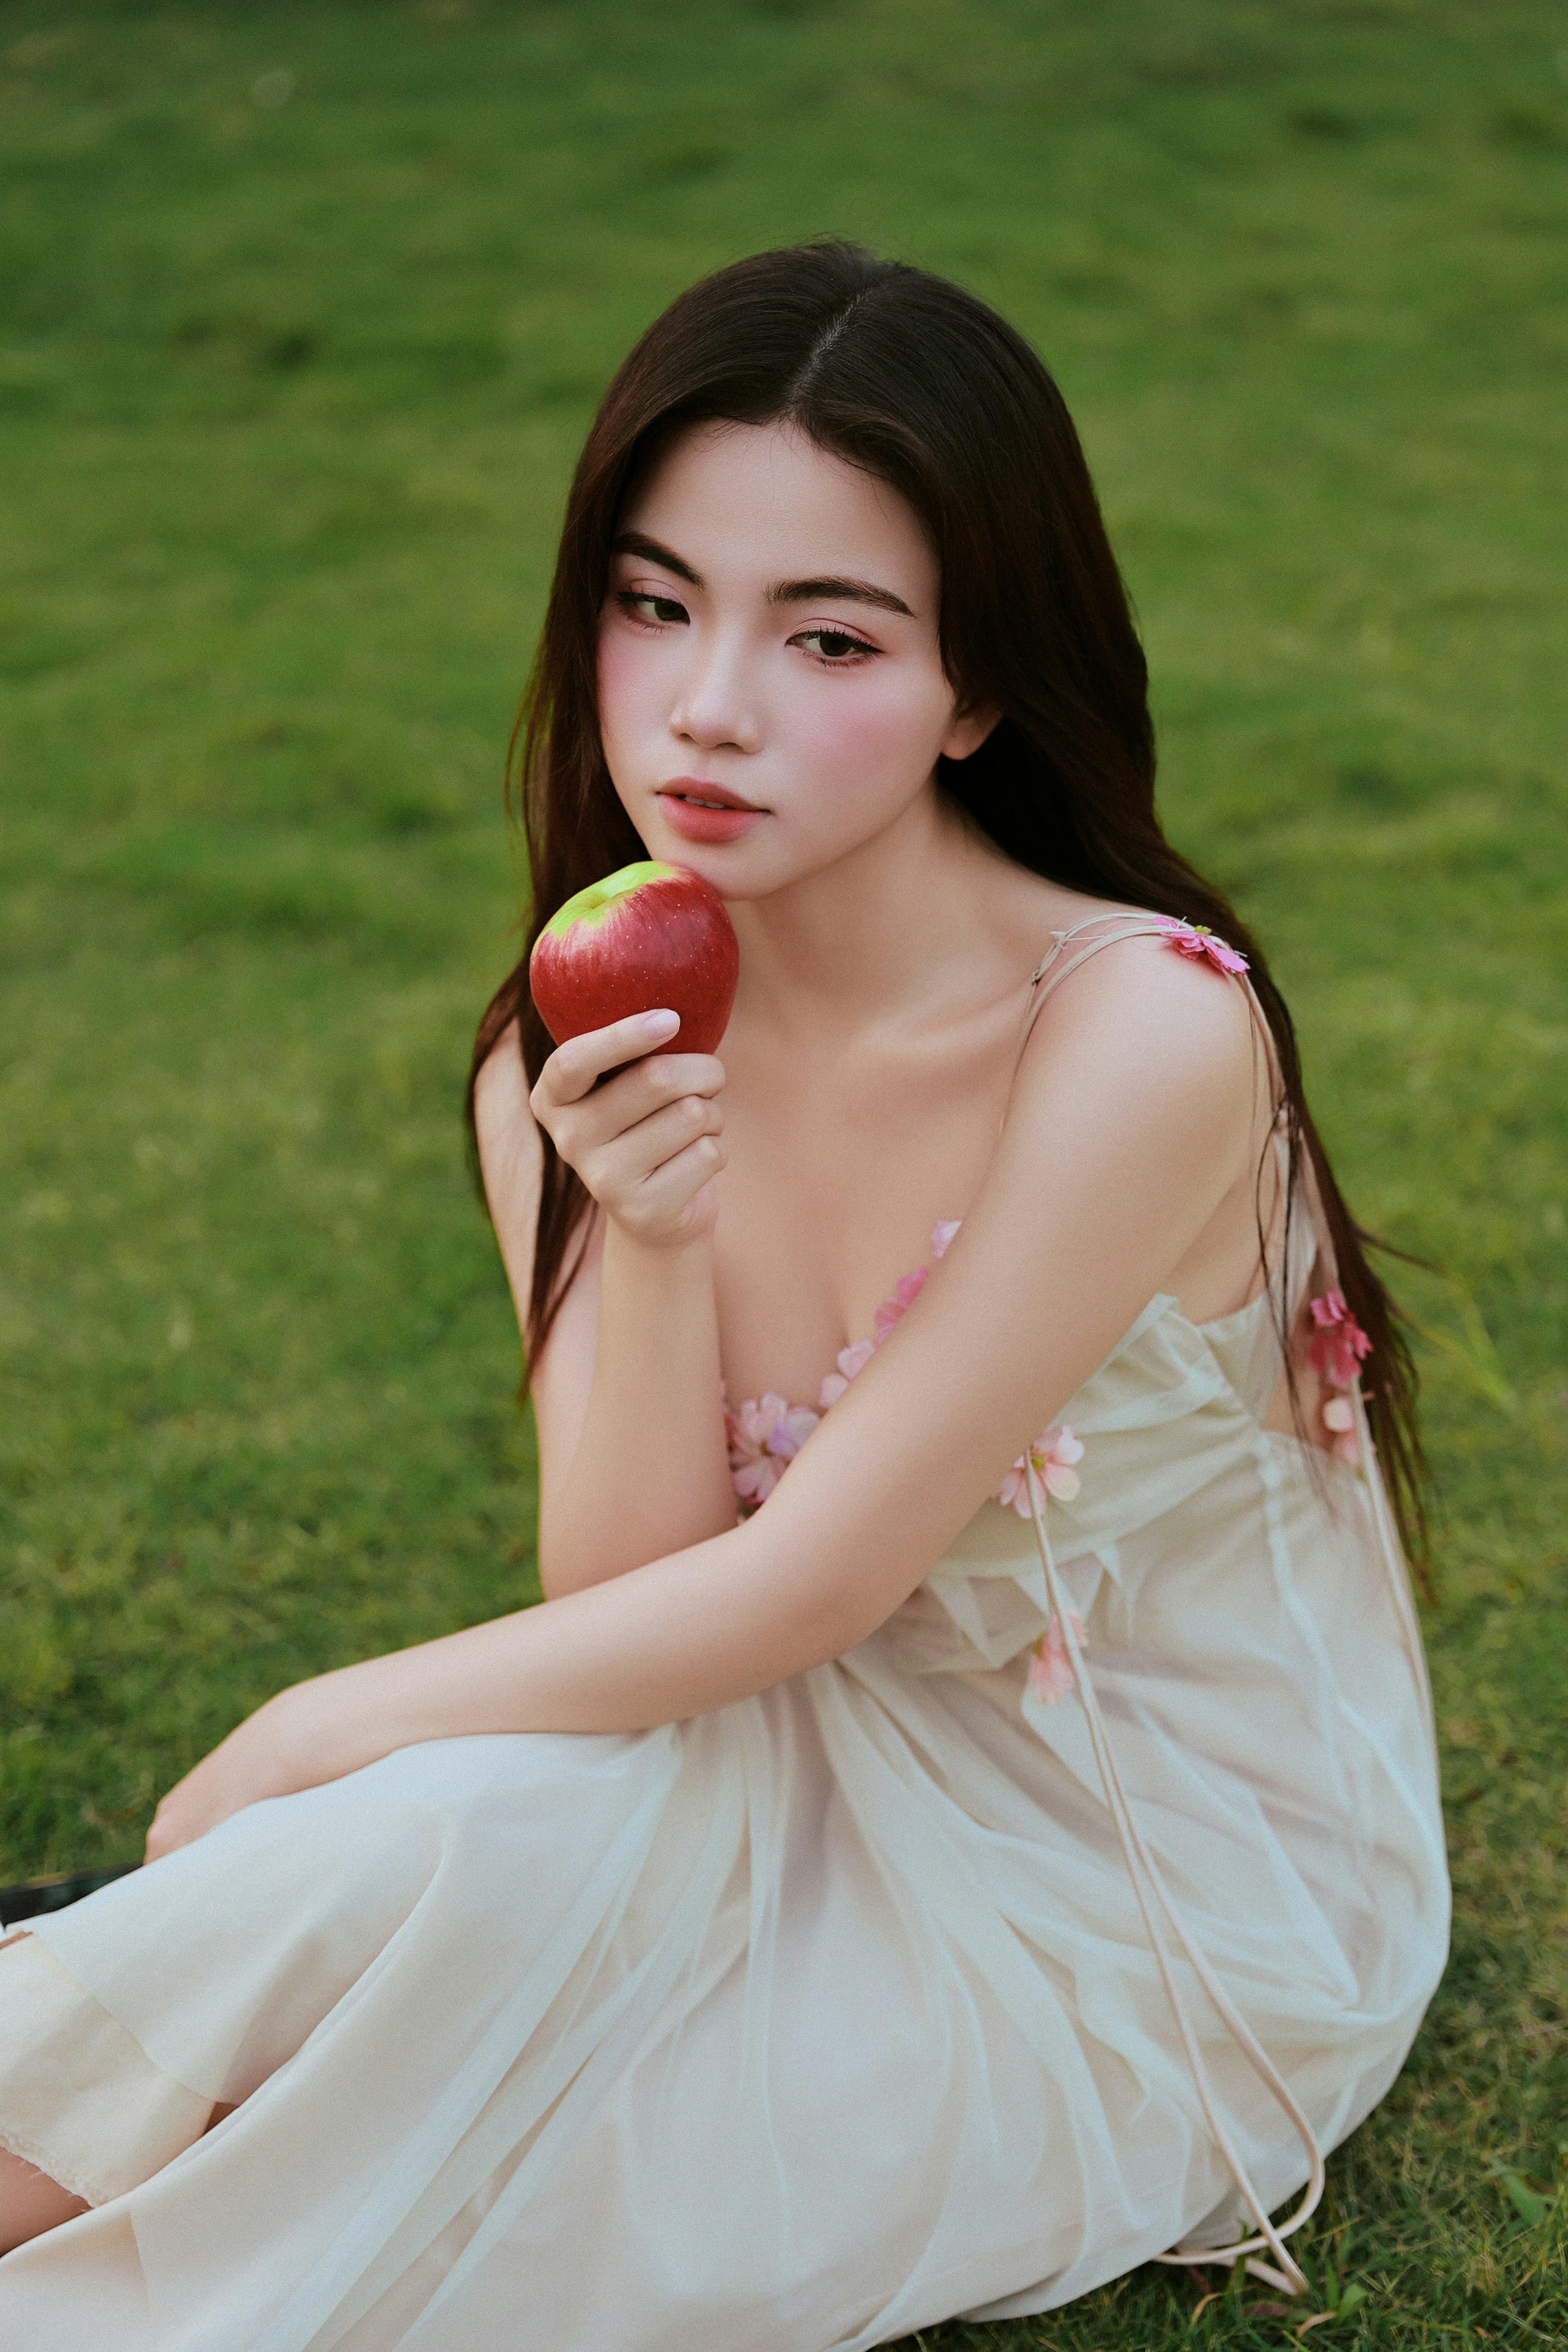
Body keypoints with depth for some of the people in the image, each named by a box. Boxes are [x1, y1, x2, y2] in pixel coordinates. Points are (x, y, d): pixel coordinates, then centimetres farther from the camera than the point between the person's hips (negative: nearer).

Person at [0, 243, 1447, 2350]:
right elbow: (625, 1602, -11)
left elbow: (800, 1582, -23)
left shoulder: (1144, 1031, -27)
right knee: (486, 1822, -26)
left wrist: (304, 1743, -14)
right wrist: (650, 1245, -28)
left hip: (1167, 1930, -4)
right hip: (846, 1803, 4)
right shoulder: (576, 1068, -9)